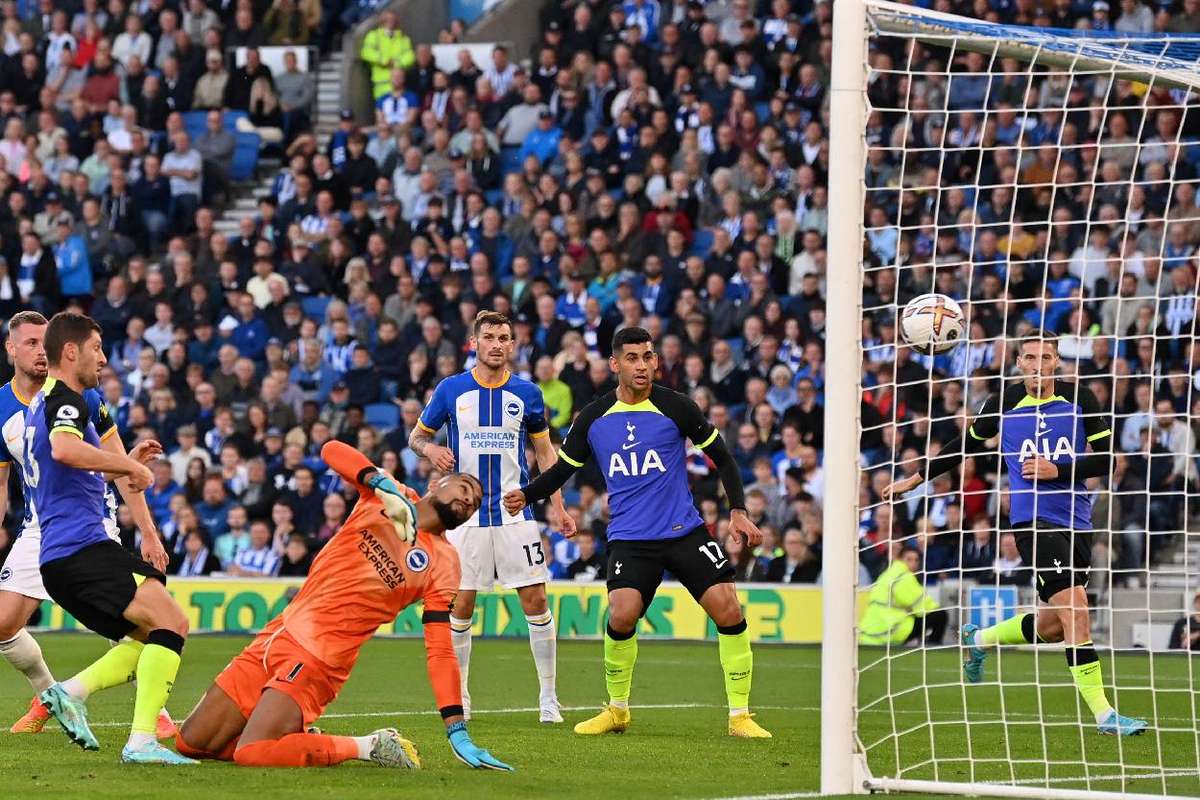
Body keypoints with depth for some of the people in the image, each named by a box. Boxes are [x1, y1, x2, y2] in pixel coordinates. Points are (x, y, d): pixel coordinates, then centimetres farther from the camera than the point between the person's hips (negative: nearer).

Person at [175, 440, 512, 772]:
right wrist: (381, 480, -21)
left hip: (318, 657, -5)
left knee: (250, 754, -25)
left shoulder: (443, 562, 0)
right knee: (190, 742, 4)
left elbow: (440, 652, -4)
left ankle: (370, 746, -7)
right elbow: (332, 450, -5)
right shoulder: (384, 493, 8)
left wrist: (458, 733, -12)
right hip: (280, 632, 5)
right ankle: (298, 736, 20)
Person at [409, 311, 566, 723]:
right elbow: (416, 434, 11)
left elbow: (545, 451, 13)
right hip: (466, 515, 0)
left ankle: (548, 696, 3)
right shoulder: (451, 390, 1)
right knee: (460, 606, 0)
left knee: (535, 601, -5)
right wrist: (429, 449, -13)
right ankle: (458, 695, 14)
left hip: (516, 514, 0)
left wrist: (557, 505, 5)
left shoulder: (526, 393, 3)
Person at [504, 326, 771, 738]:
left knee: (729, 612, -11)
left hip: (685, 531, 0)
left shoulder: (676, 407, -4)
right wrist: (527, 495, -5)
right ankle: (616, 710, 4)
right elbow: (564, 468, 13)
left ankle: (740, 715, 2)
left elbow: (722, 457, 4)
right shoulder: (593, 418, 2)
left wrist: (738, 511, -7)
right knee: (622, 616, -20)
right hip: (629, 538, 0)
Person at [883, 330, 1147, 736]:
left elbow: (1105, 459, 0)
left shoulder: (1080, 400, 2)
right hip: (1033, 520, -4)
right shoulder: (1003, 405, 1)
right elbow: (964, 446, 17)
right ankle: (1103, 713, -19)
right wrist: (916, 478, 23)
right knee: (1075, 608, -19)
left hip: (1076, 522, 4)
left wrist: (1057, 470, -14)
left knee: (1054, 624, 11)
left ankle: (980, 640, 40)